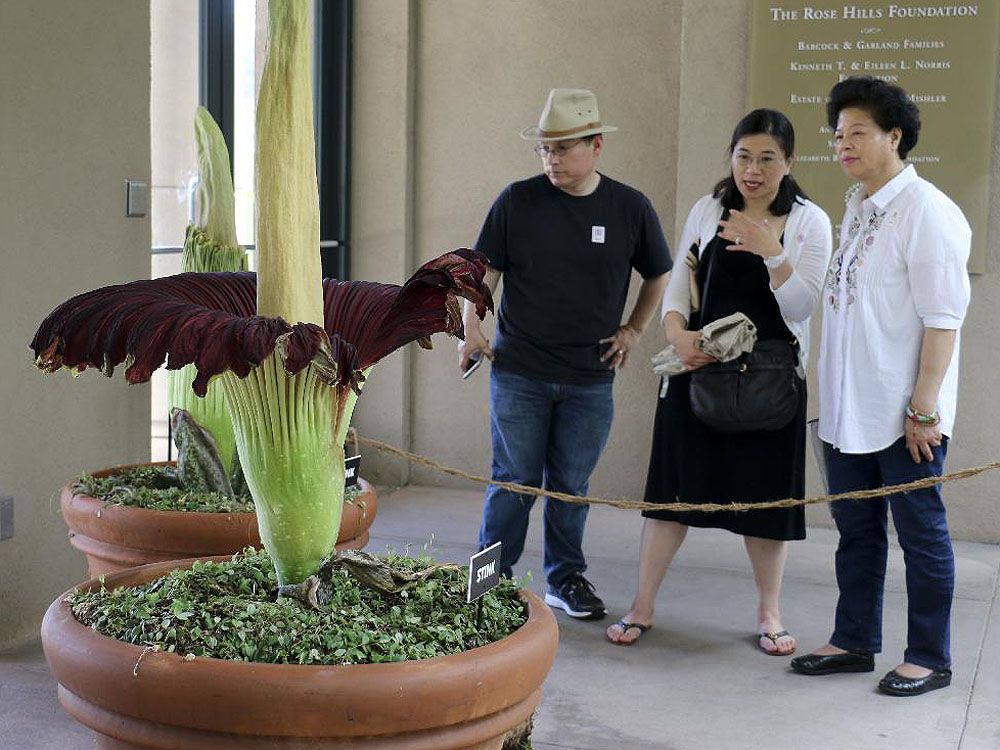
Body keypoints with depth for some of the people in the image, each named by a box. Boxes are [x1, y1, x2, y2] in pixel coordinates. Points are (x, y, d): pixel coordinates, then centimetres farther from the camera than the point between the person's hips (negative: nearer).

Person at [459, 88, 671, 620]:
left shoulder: (630, 208, 1)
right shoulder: (517, 201, -3)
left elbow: (659, 277, 15)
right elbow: (483, 271, 3)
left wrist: (633, 330, 7)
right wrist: (471, 330, -10)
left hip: (590, 378, 1)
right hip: (518, 372, -1)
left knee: (571, 484, 11)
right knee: (514, 481, 4)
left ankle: (567, 578, 26)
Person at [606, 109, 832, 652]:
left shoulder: (808, 222, -1)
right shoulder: (708, 211, 5)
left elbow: (800, 306, -8)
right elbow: (677, 285, 8)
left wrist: (770, 252, -22)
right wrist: (677, 334, -11)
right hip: (698, 366, 2)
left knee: (765, 495, 6)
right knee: (675, 486, 4)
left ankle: (769, 613, 24)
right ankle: (642, 607, 15)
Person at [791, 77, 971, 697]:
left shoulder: (926, 211, -14)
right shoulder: (856, 206, 12)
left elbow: (943, 319, -17)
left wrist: (924, 406, -19)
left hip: (905, 413, -8)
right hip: (849, 408, 8)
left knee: (921, 531, 5)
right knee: (856, 528, 15)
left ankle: (930, 659, 17)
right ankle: (855, 642, 28)